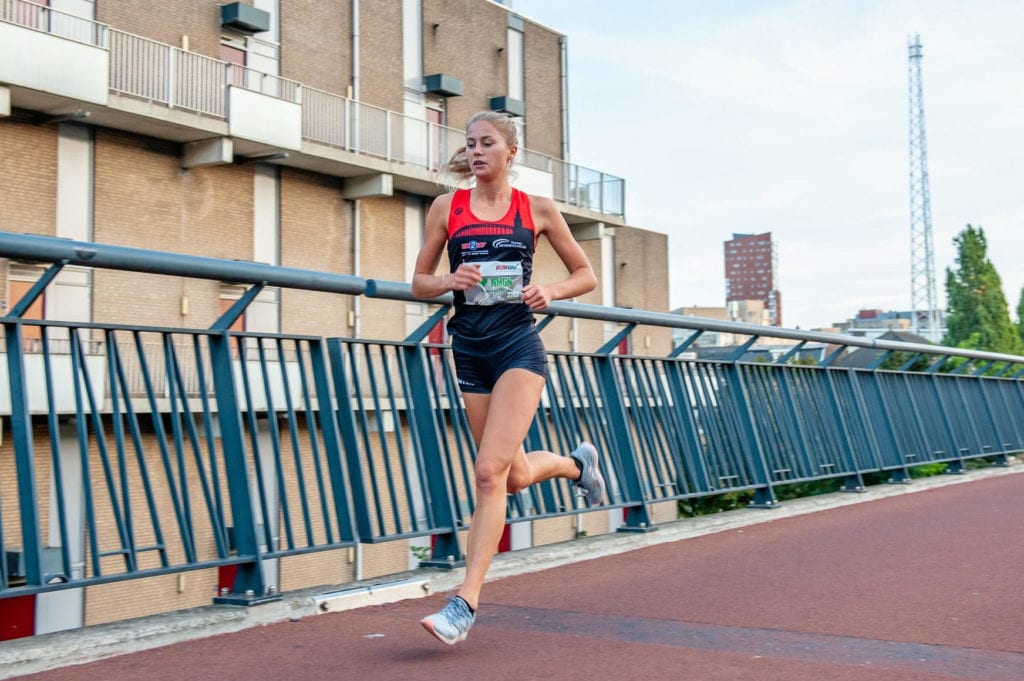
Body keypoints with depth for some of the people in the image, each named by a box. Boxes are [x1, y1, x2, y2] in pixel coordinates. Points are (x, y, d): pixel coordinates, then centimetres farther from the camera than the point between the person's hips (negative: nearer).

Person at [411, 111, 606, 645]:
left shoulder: (537, 210, 3)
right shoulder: (447, 207, 7)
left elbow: (586, 274, 10)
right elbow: (419, 283, 10)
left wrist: (551, 291, -10)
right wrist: (450, 281, -12)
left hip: (518, 346, -3)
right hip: (470, 350, 4)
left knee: (490, 471, -16)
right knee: (516, 476, 11)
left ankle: (466, 602, -12)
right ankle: (577, 463, 45)